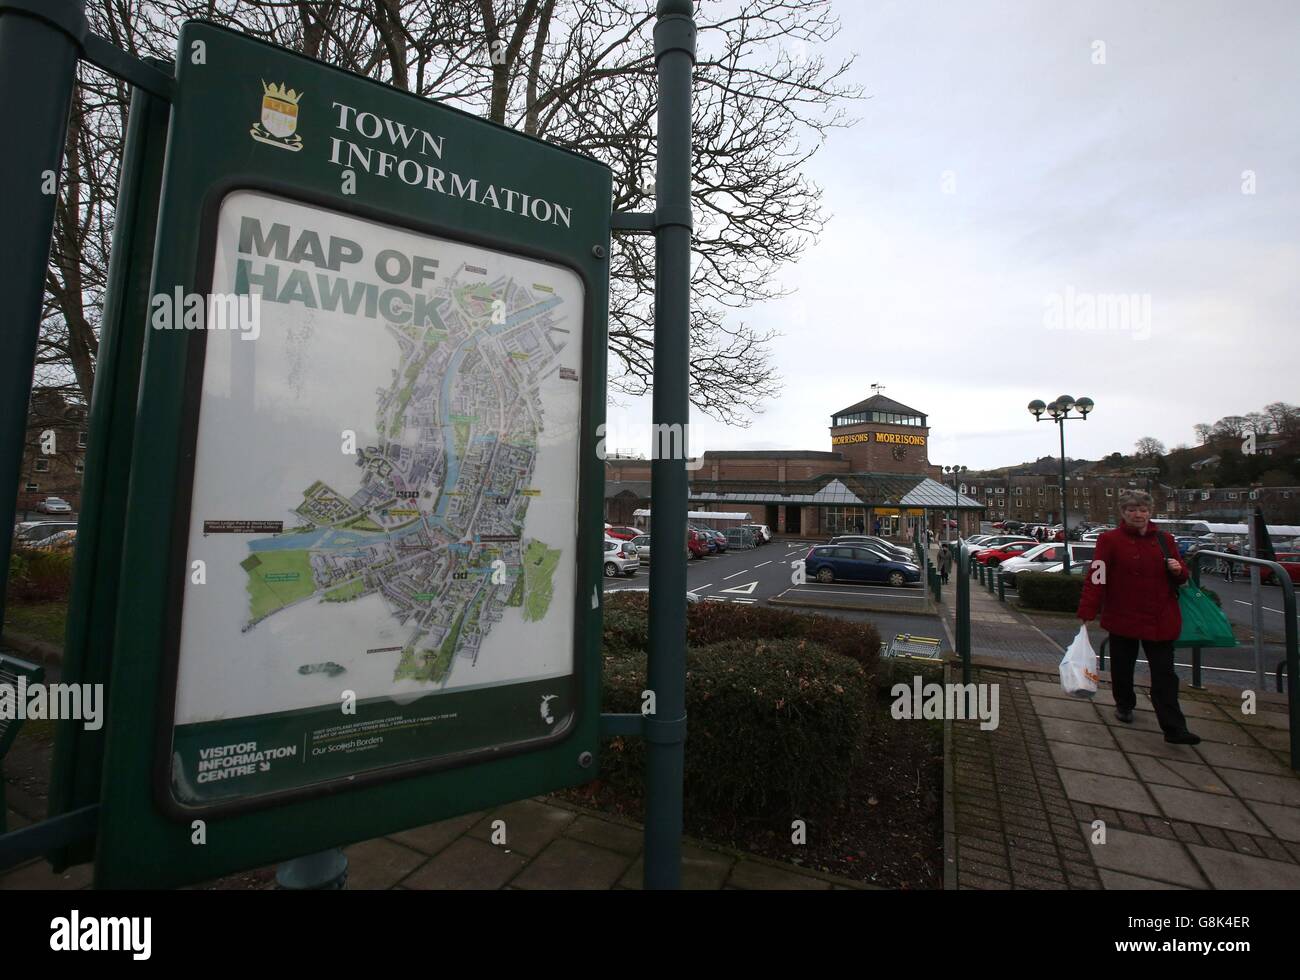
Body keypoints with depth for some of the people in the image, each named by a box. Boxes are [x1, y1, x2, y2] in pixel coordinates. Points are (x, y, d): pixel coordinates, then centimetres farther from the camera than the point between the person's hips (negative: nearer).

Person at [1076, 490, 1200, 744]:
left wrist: (1178, 570, -9)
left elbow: (1182, 577, 16)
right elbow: (1095, 578, -14)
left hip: (1160, 620, 3)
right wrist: (1087, 613, -20)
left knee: (1165, 675, 2)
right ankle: (1124, 705, 37)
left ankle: (1174, 729, 6)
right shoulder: (1110, 540, -8)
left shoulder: (1165, 540, 6)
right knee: (1122, 667, 14)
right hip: (1123, 617, -2)